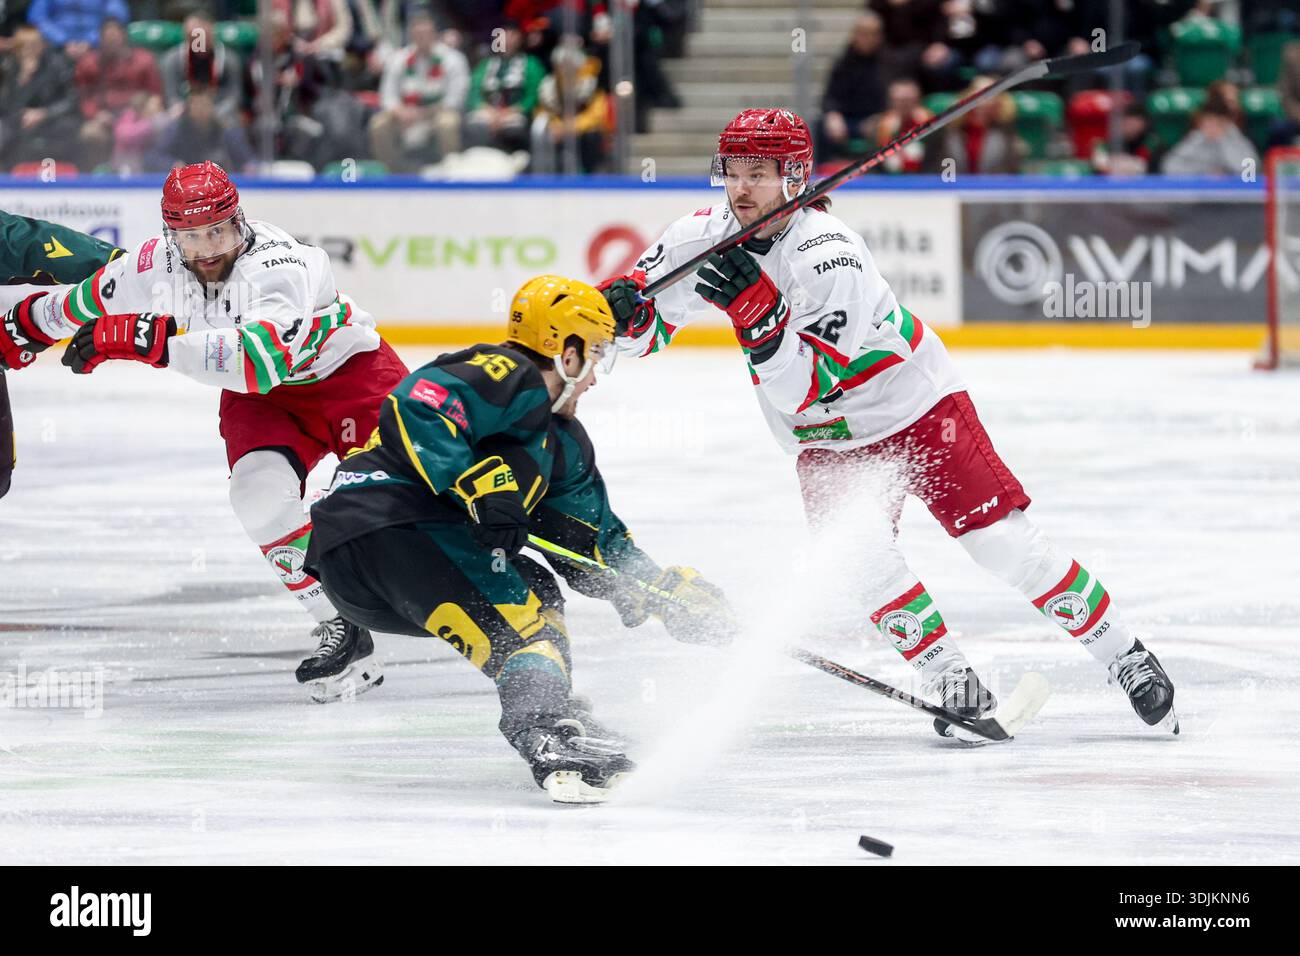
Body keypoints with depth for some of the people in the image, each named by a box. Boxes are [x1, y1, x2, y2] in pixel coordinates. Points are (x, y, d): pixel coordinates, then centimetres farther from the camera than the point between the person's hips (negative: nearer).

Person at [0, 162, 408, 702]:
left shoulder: (280, 265, -36)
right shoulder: (156, 266, -17)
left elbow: (259, 360, -52)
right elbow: (93, 298, 6)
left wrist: (152, 338, -56)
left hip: (345, 369, -5)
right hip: (260, 399, 5)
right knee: (260, 494, -23)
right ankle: (340, 631, -14)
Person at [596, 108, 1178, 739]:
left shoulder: (830, 255, -30)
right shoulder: (707, 237, -11)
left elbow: (804, 387, -34)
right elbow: (643, 325, -5)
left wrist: (757, 311, -47)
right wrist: (624, 305, -28)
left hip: (915, 404, -5)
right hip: (827, 443, 5)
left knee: (1004, 541, -9)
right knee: (860, 552, -20)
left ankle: (1126, 659, 3)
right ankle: (954, 687, -10)